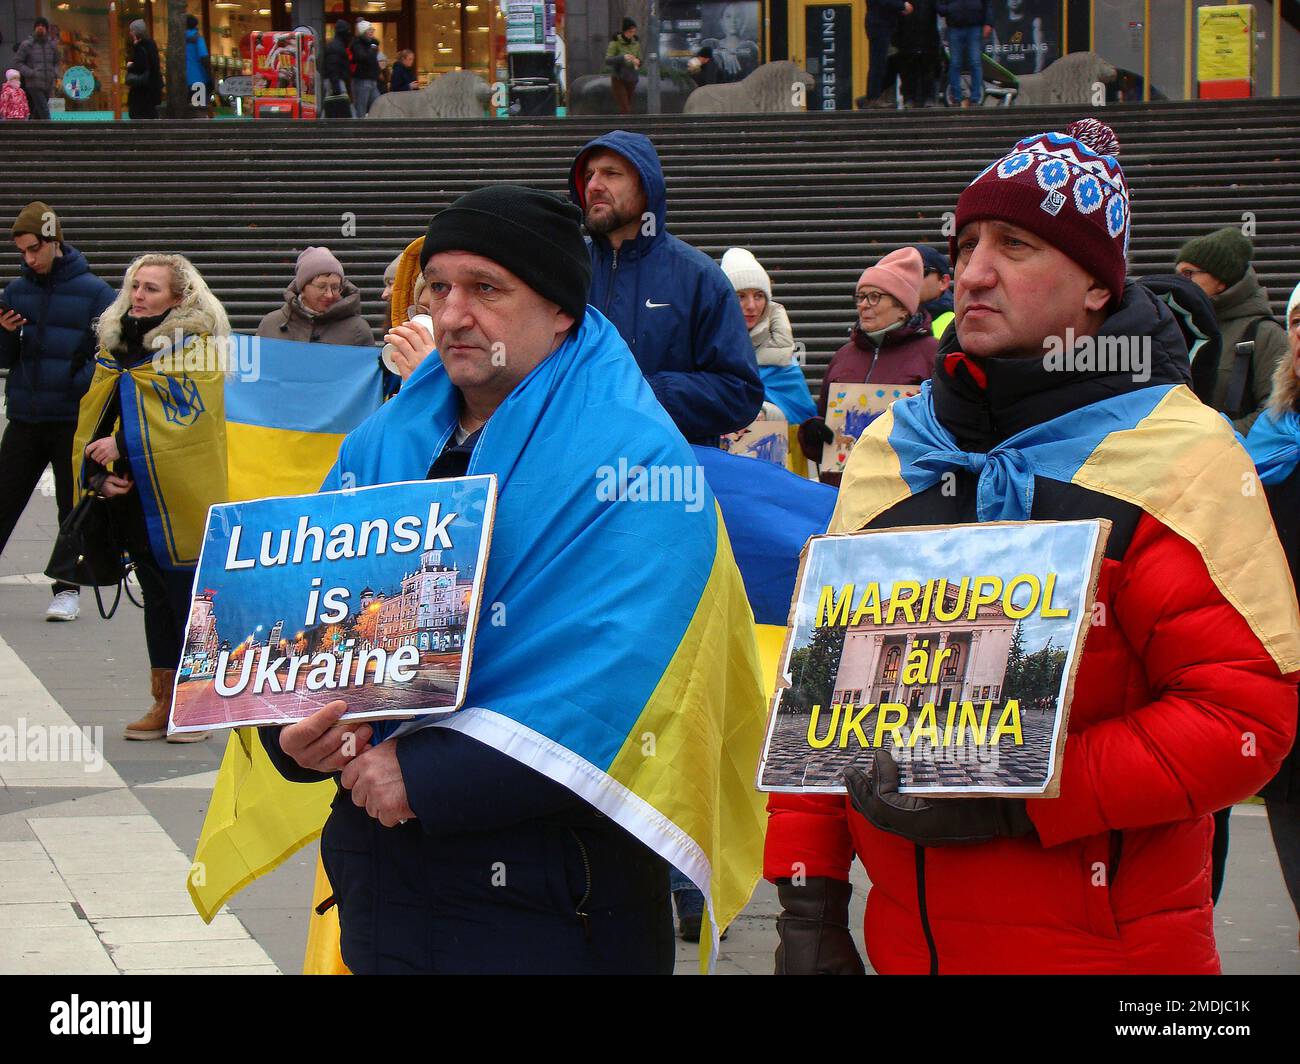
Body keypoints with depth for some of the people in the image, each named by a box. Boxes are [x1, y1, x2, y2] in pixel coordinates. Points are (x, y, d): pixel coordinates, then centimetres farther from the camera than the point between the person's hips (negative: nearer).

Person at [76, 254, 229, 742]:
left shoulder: (198, 345, -8)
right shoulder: (115, 343, 12)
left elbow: (191, 417, -18)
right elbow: (95, 414, 15)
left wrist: (125, 445, -21)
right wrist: (98, 472, 1)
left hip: (184, 498, -7)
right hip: (135, 500, 7)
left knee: (192, 600, -1)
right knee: (156, 598, 13)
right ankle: (164, 702, 20)